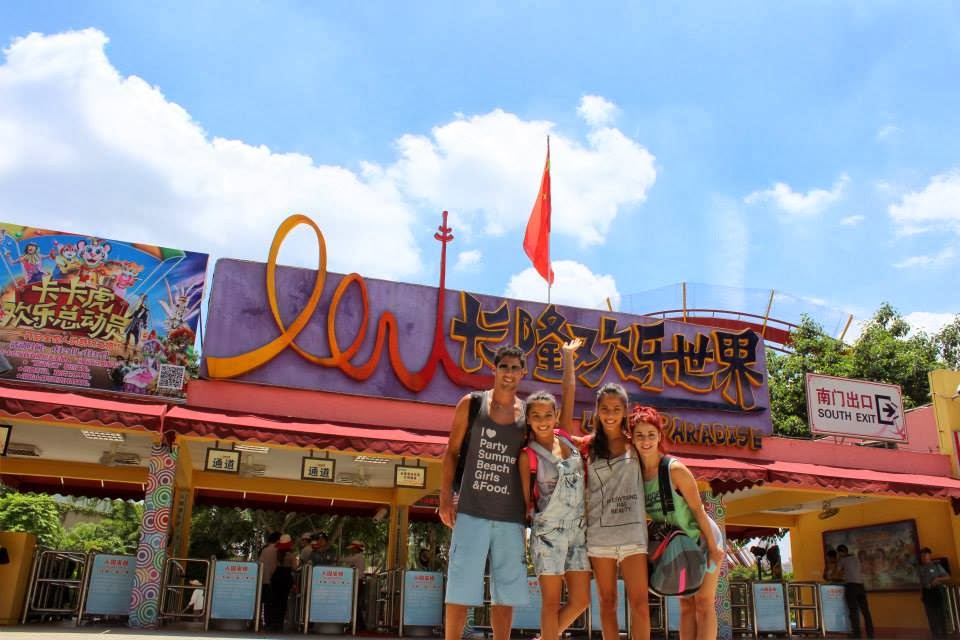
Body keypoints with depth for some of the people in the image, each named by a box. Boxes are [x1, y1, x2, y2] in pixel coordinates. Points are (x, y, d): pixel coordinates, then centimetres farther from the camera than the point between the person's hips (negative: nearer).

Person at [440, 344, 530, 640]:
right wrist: (445, 498, -4)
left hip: (511, 517, 3)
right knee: (461, 588, 0)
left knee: (506, 592, 10)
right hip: (472, 512, -2)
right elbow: (451, 453, 4)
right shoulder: (471, 404, 2)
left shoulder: (528, 413, 7)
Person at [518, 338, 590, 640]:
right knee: (552, 602, 1)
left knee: (580, 601, 8)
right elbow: (527, 500, -2)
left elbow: (569, 390, 4)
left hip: (578, 531, 5)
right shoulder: (528, 455, -9)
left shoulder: (566, 437, 3)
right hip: (548, 533, -5)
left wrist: (568, 355, 7)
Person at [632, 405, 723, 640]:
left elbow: (698, 509, -19)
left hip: (703, 539, -6)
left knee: (703, 602, -4)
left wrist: (713, 547, -17)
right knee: (686, 605, 9)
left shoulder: (675, 469, -24)